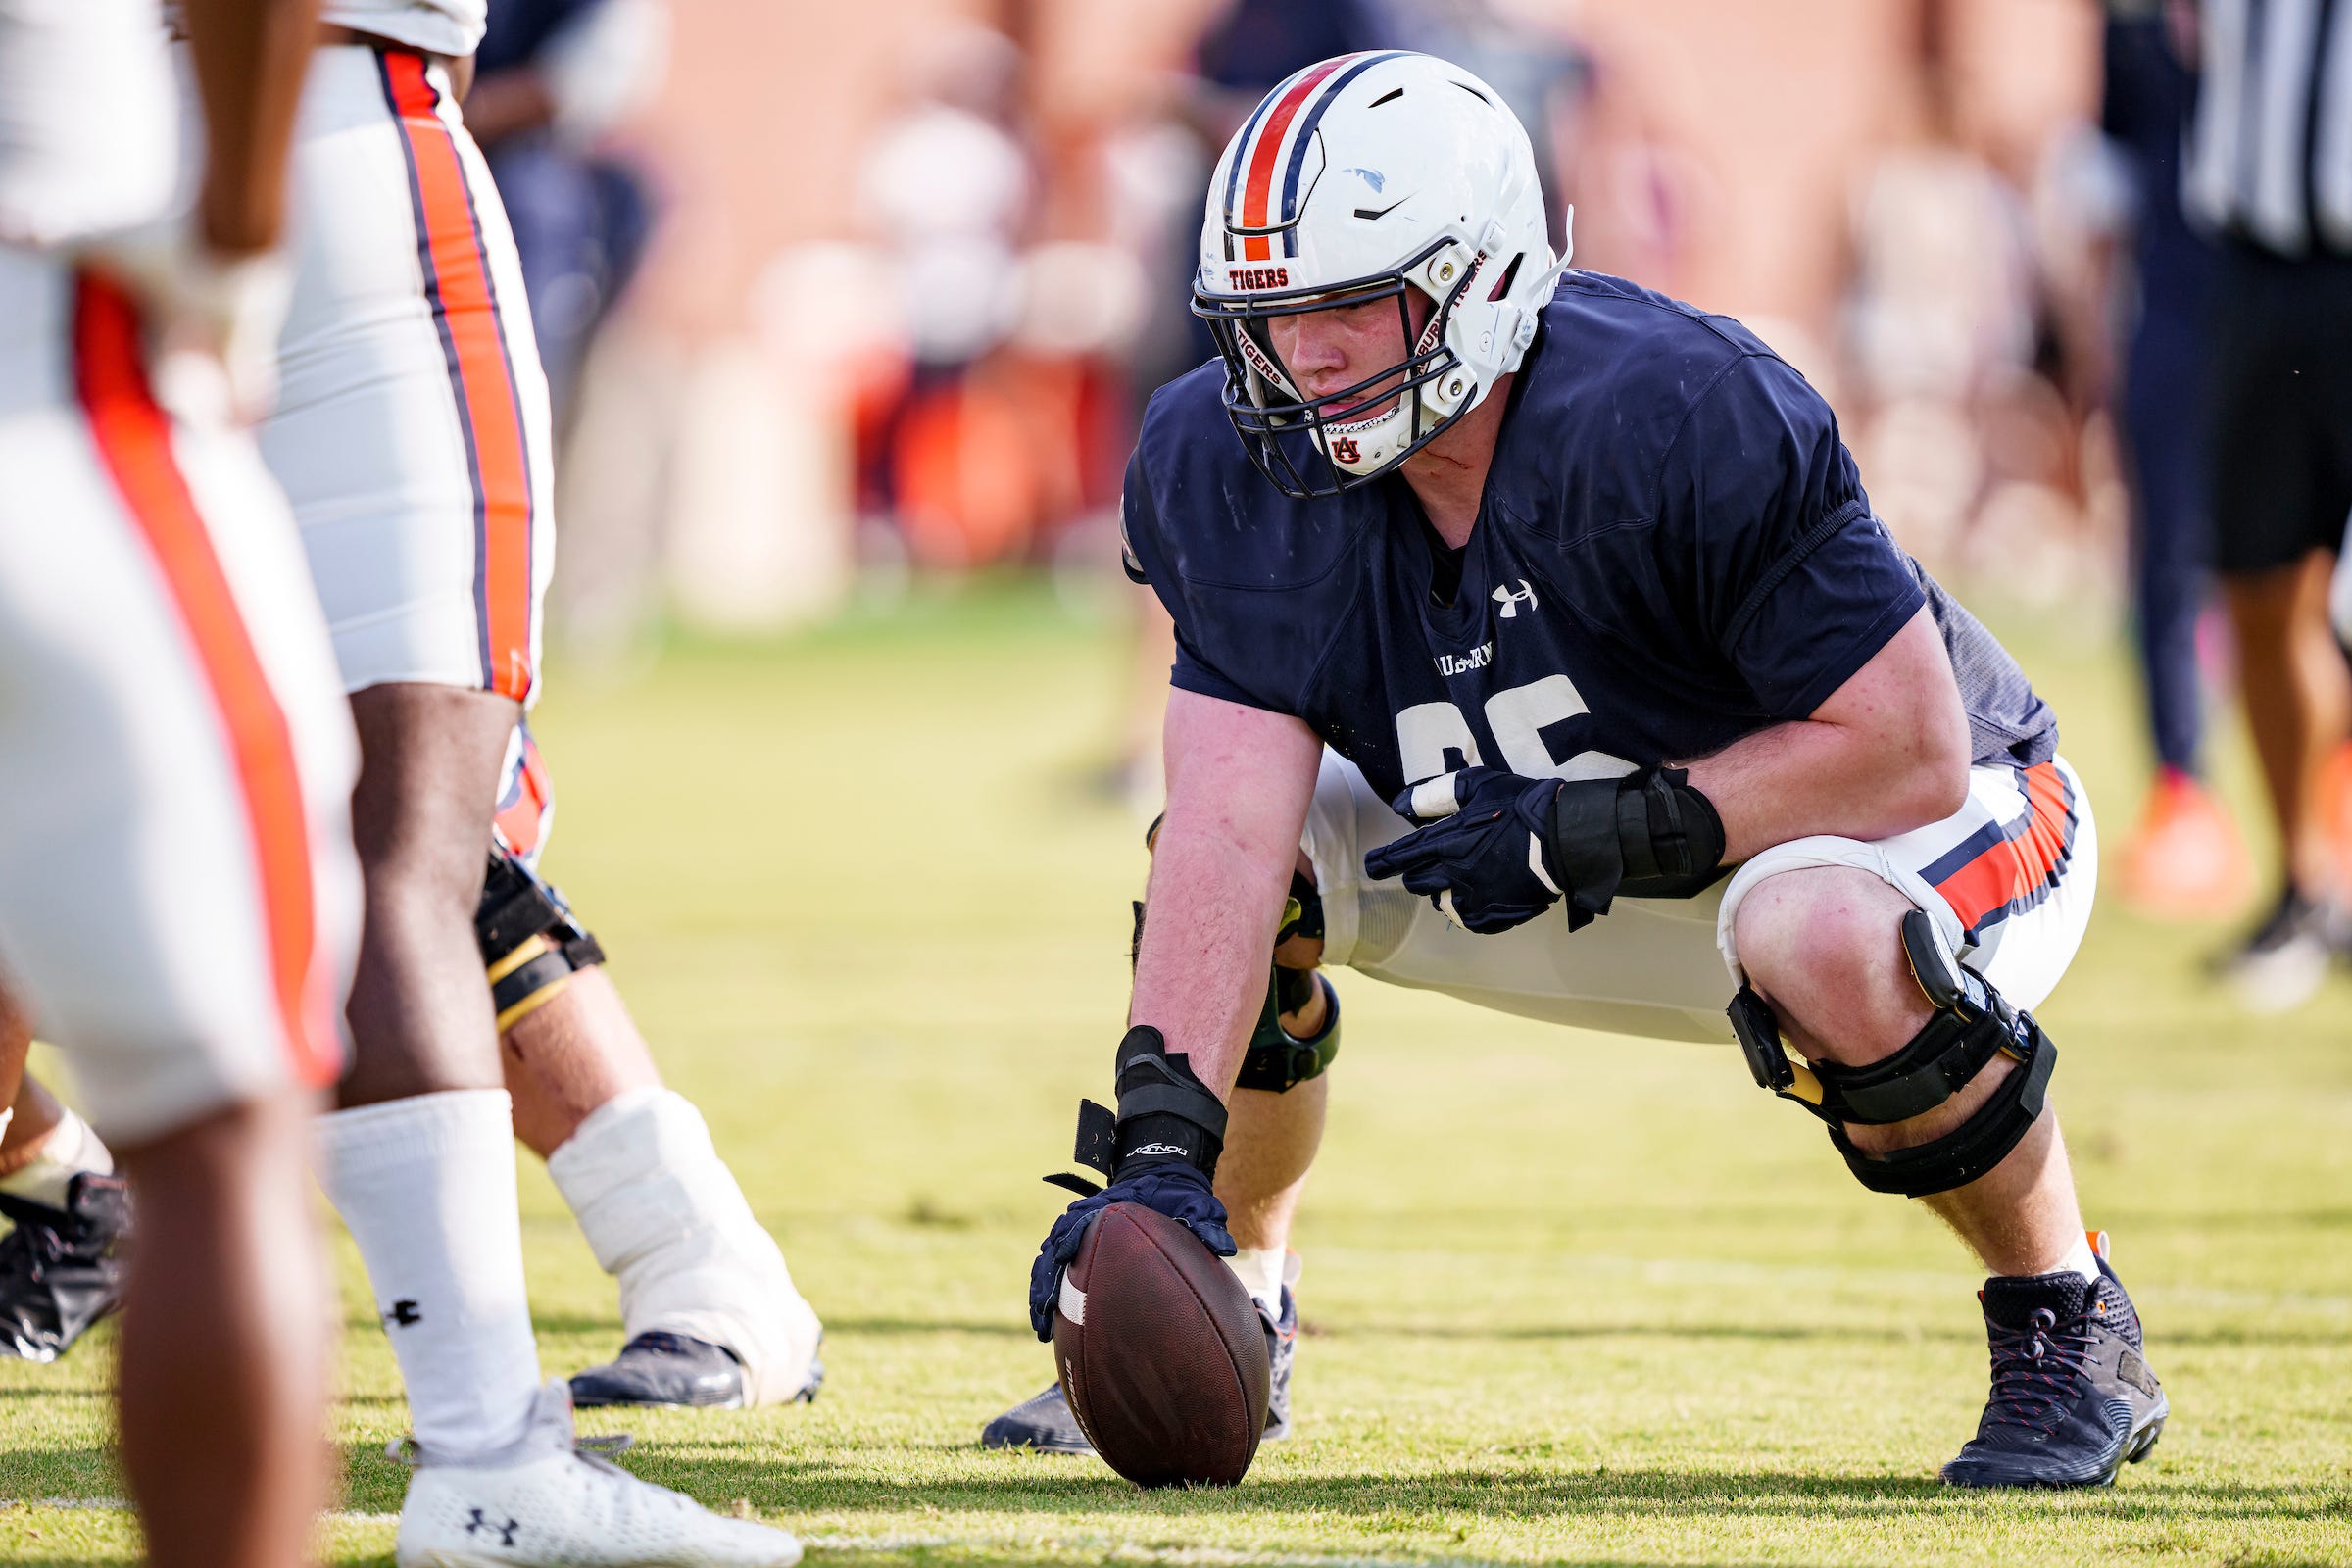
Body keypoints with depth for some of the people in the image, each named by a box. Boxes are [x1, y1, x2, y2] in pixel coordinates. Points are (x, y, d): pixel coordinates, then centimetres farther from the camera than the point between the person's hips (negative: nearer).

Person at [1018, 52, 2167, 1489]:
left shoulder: (1682, 423, -33)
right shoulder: (1242, 470, -16)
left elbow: (1908, 753, -31)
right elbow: (1231, 825, -23)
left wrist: (1595, 832, -30)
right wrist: (1158, 1152, -35)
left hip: (1949, 822, -6)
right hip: (1607, 895, 6)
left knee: (1826, 940, -40)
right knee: (1243, 859, -11)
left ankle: (2070, 1328, -15)